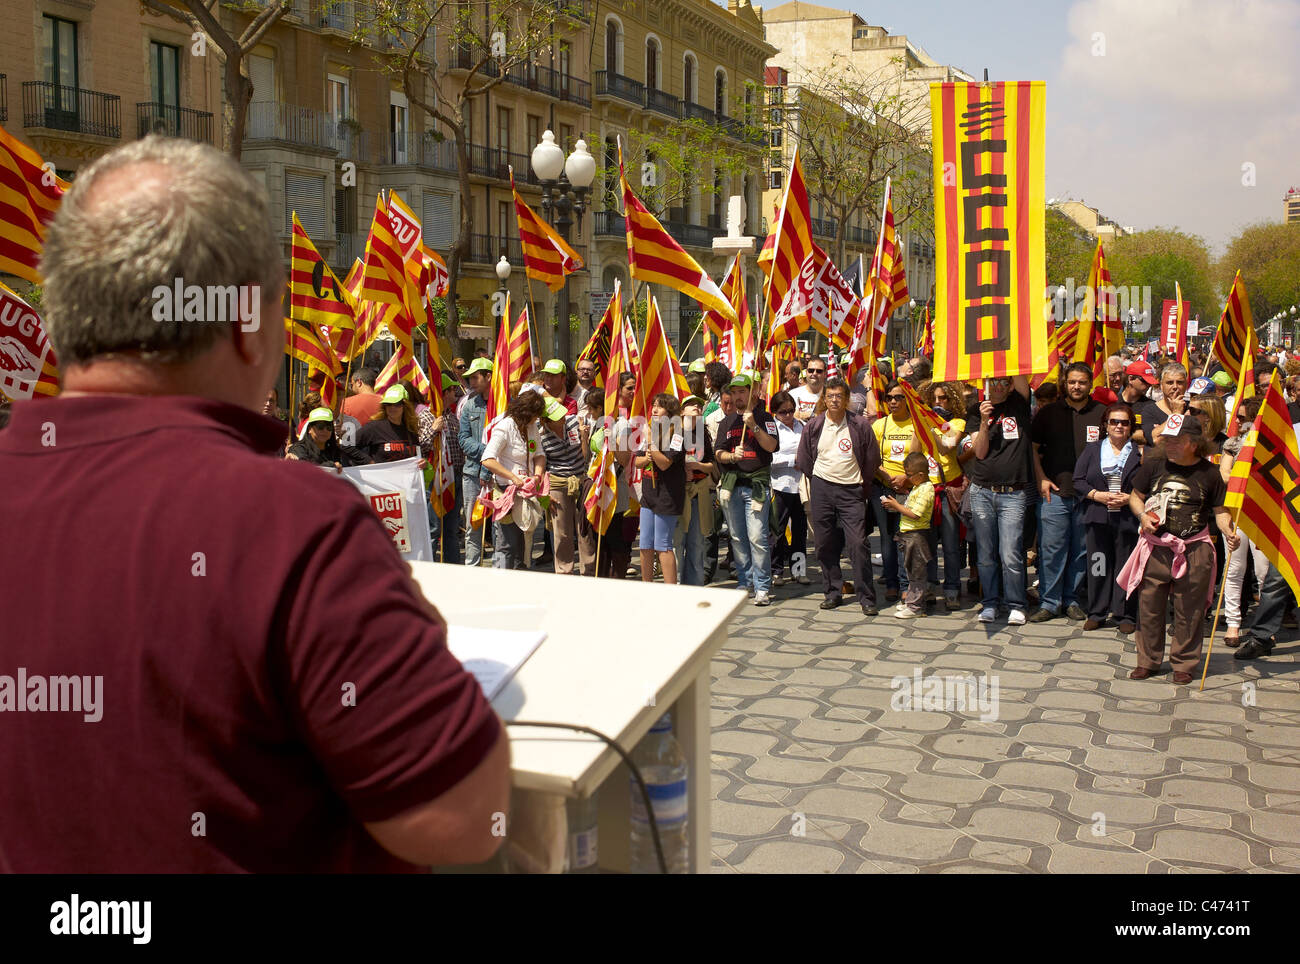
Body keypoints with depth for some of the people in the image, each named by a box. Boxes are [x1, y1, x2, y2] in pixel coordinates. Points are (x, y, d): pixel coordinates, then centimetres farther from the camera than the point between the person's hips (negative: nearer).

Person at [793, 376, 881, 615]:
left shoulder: (860, 425, -2)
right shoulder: (814, 426, 4)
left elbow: (872, 460, 5)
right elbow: (804, 461, 15)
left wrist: (863, 489, 7)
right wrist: (818, 484, 14)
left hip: (851, 490, -3)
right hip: (821, 489, 3)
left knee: (858, 543, -9)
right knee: (825, 544, 5)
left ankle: (866, 598, -4)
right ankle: (833, 592, 18)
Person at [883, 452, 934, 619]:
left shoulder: (925, 489, -19)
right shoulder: (917, 487, 12)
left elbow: (915, 514, -24)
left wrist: (896, 505, -16)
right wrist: (896, 506, 6)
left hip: (916, 535, -10)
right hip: (908, 534, 10)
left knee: (916, 572, -2)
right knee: (911, 570, 18)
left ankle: (915, 606, 3)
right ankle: (911, 599, 28)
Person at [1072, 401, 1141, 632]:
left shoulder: (1140, 453, 7)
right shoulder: (1091, 450, 12)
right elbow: (1078, 481, 6)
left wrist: (1130, 498, -12)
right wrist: (1098, 495, -8)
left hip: (1128, 519, -1)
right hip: (1098, 518, 2)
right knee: (1098, 565, 4)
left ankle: (1127, 615, 9)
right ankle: (1096, 613, 13)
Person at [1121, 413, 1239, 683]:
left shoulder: (1209, 473, -2)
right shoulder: (1153, 466, 3)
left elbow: (1220, 510, 4)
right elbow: (1136, 496, 14)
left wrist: (1229, 532, -14)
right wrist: (1142, 516, -6)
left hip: (1194, 550, -2)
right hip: (1155, 547, 2)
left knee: (1189, 610, 5)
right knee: (1149, 606, 7)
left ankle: (1184, 663, 19)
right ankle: (1148, 661, 21)